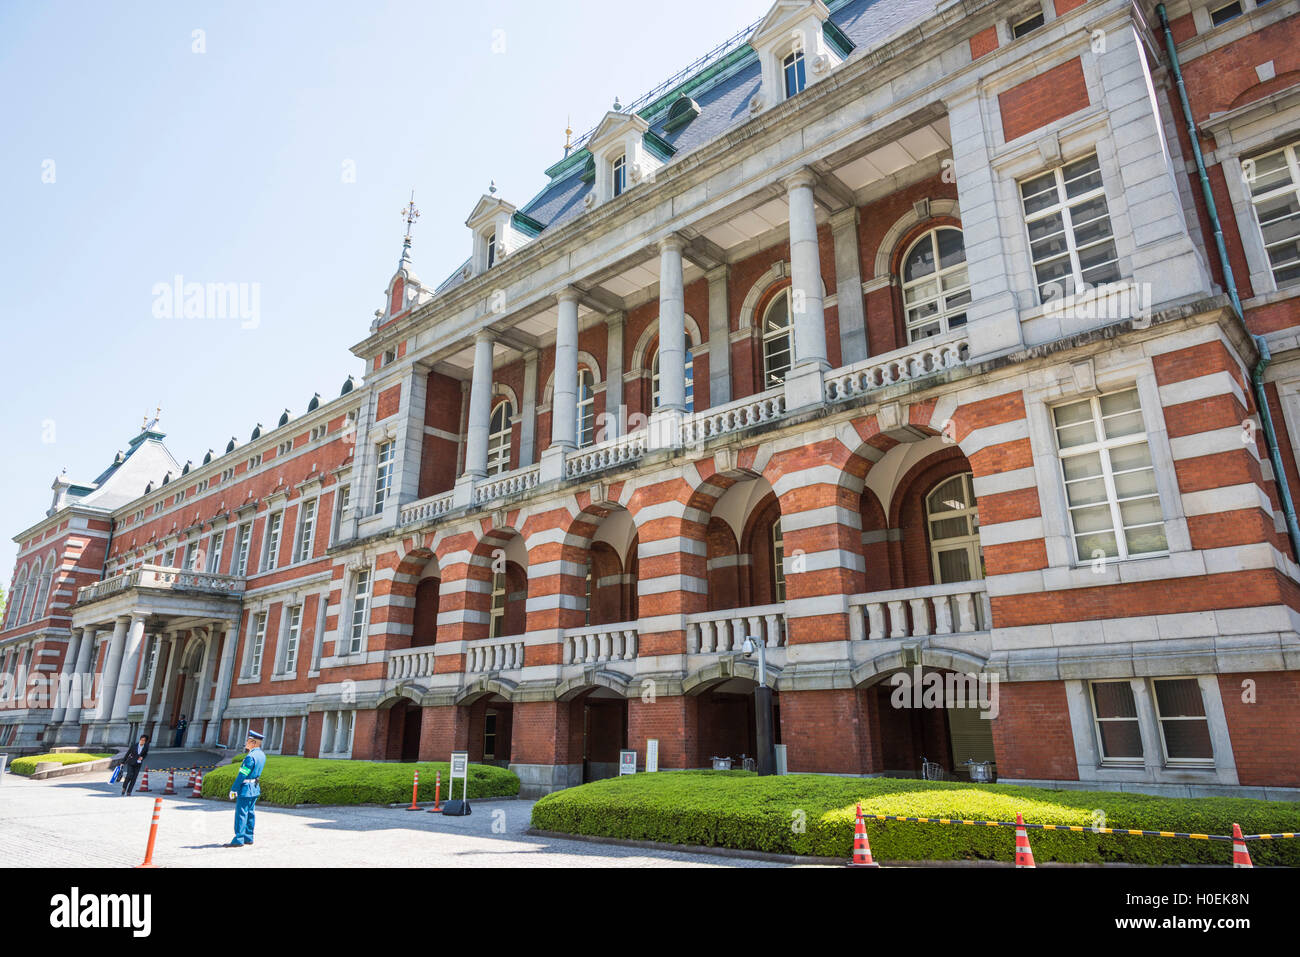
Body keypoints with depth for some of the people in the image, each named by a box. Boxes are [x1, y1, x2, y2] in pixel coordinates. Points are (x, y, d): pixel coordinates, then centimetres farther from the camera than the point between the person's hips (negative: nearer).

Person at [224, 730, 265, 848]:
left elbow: (242, 775, -19)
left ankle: (238, 840, -1)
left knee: (241, 814, -4)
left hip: (246, 789, -9)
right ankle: (248, 838, 20)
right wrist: (248, 749, 15)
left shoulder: (250, 757, -20)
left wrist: (233, 789, -11)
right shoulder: (262, 755, 8)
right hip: (255, 789, 9)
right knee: (249, 813, 15)